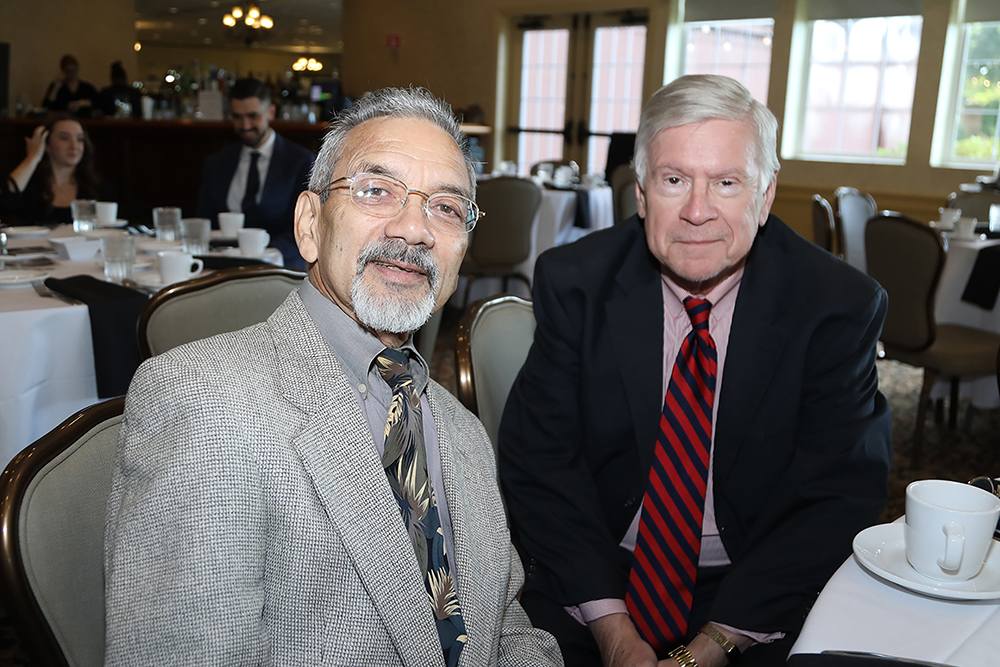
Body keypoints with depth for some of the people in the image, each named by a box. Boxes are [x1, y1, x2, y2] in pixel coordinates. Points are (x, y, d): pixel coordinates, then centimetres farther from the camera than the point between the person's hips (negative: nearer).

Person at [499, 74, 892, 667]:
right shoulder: (575, 284, -6)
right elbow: (539, 458, -7)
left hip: (758, 596, 0)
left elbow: (838, 499, -9)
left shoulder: (842, 307, -8)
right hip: (594, 578, 1)